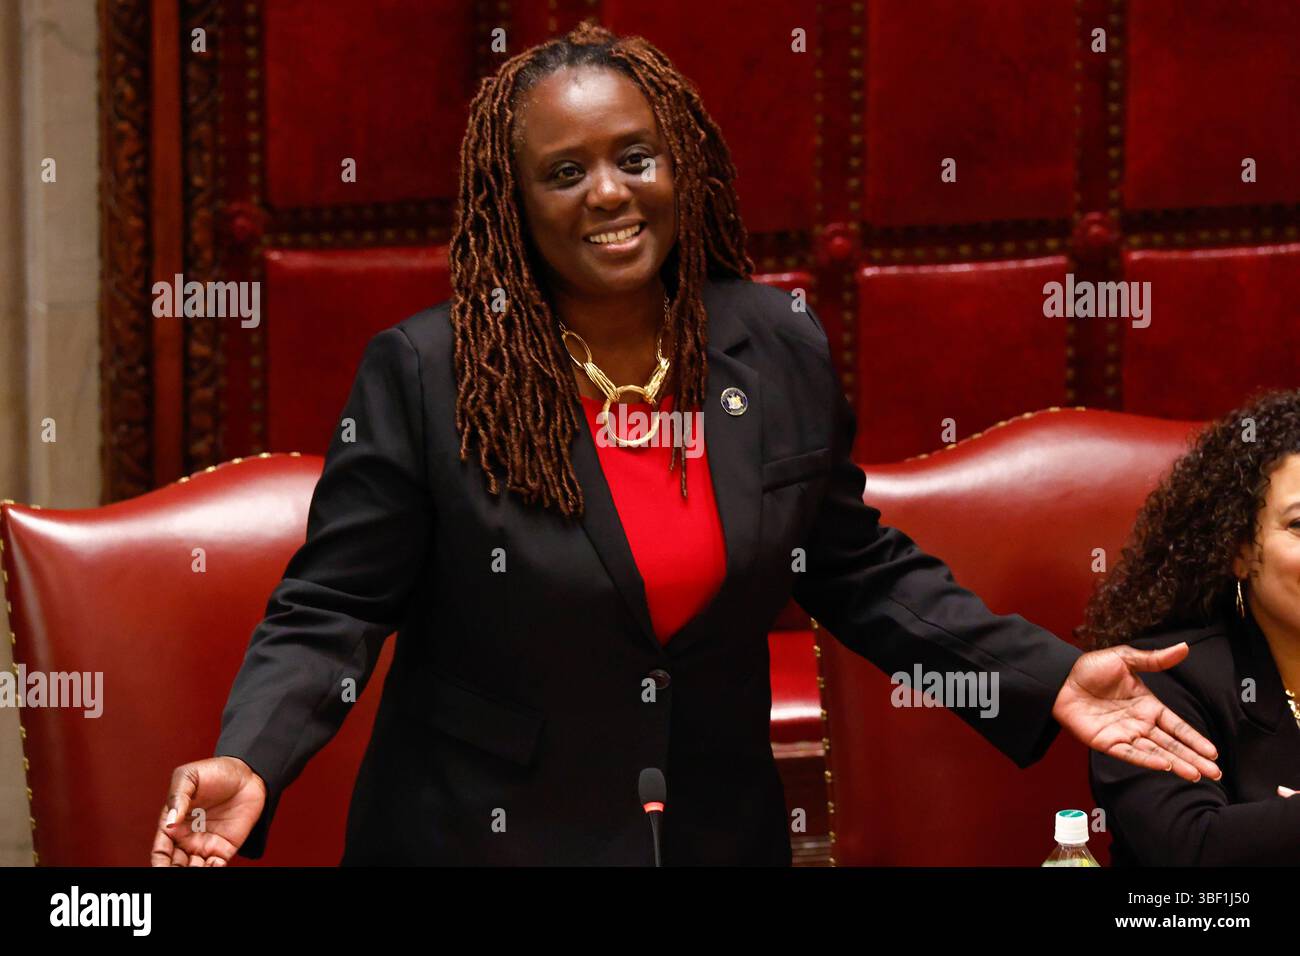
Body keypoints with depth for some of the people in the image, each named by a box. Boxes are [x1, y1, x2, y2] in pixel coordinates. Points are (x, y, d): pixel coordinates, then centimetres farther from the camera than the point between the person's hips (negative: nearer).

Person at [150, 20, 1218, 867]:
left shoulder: (781, 348, 0)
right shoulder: (422, 374, -12)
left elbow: (858, 569, 9)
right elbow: (331, 609, -10)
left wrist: (1047, 677, 1)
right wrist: (248, 763, -28)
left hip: (720, 837, 4)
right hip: (481, 837, -3)